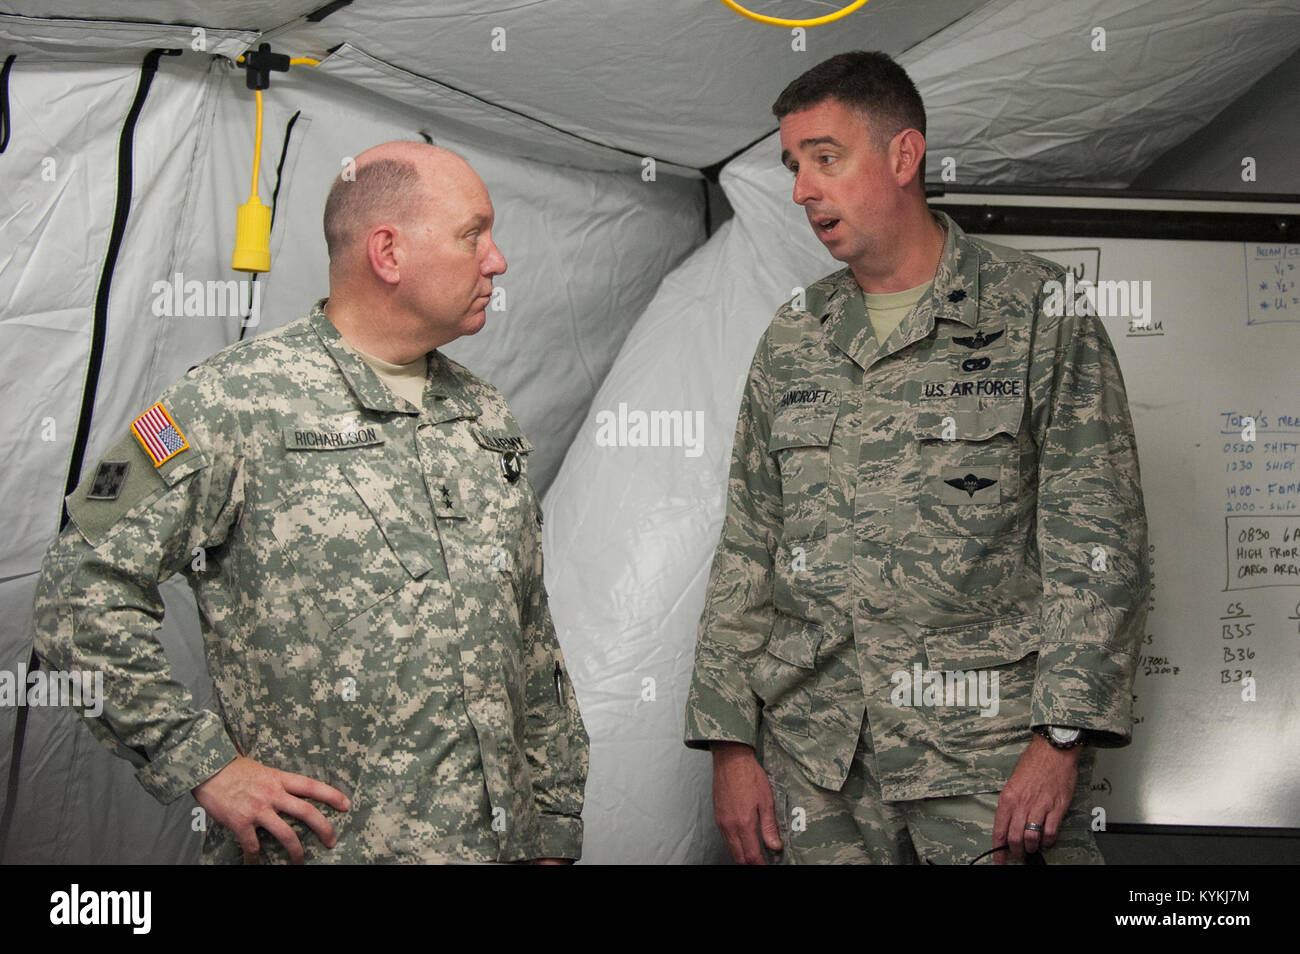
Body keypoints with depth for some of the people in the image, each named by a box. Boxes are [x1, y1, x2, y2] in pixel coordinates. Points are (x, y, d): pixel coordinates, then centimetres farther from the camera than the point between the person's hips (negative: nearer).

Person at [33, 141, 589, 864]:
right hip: (326, 845, -5)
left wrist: (555, 830, 11)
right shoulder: (238, 401, -9)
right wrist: (204, 765, -13)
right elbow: (85, 591, -10)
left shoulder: (488, 418, 11)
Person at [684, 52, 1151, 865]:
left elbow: (1099, 545, -6)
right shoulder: (792, 340, 12)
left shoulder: (1040, 313, -1)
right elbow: (746, 553, 12)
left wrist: (1062, 738, -14)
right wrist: (731, 740, 5)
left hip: (988, 760, -3)